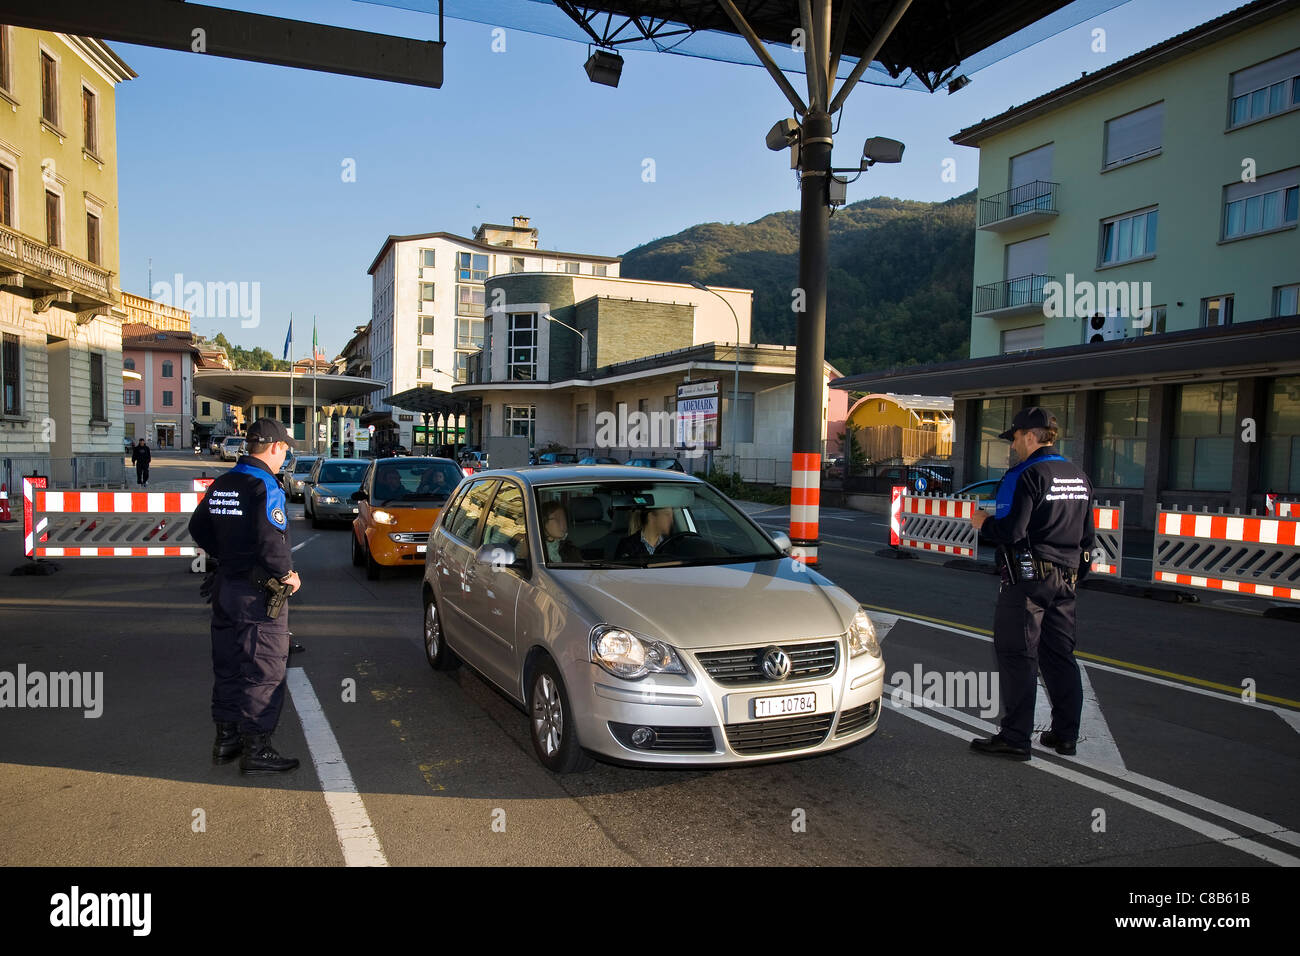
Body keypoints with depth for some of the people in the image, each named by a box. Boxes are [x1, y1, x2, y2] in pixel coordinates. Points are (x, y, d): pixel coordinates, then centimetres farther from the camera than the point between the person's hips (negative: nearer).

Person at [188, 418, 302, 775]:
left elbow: (198, 528, 17)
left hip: (225, 586, 9)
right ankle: (256, 750, 6)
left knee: (227, 666, 17)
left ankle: (226, 738, 28)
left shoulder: (221, 484, 8)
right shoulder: (265, 487, -18)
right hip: (258, 592, -8)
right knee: (264, 671, 0)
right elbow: (271, 541, -28)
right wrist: (287, 574, -14)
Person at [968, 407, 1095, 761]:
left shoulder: (1026, 476, -14)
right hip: (1064, 579, 8)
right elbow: (1087, 536, 17)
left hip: (1028, 577, -8)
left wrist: (983, 523, -3)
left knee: (1018, 658, -3)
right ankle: (1066, 735, 21)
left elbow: (1010, 532, -21)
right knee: (1060, 656, 14)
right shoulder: (1079, 478, 12)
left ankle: (1015, 738, 1)